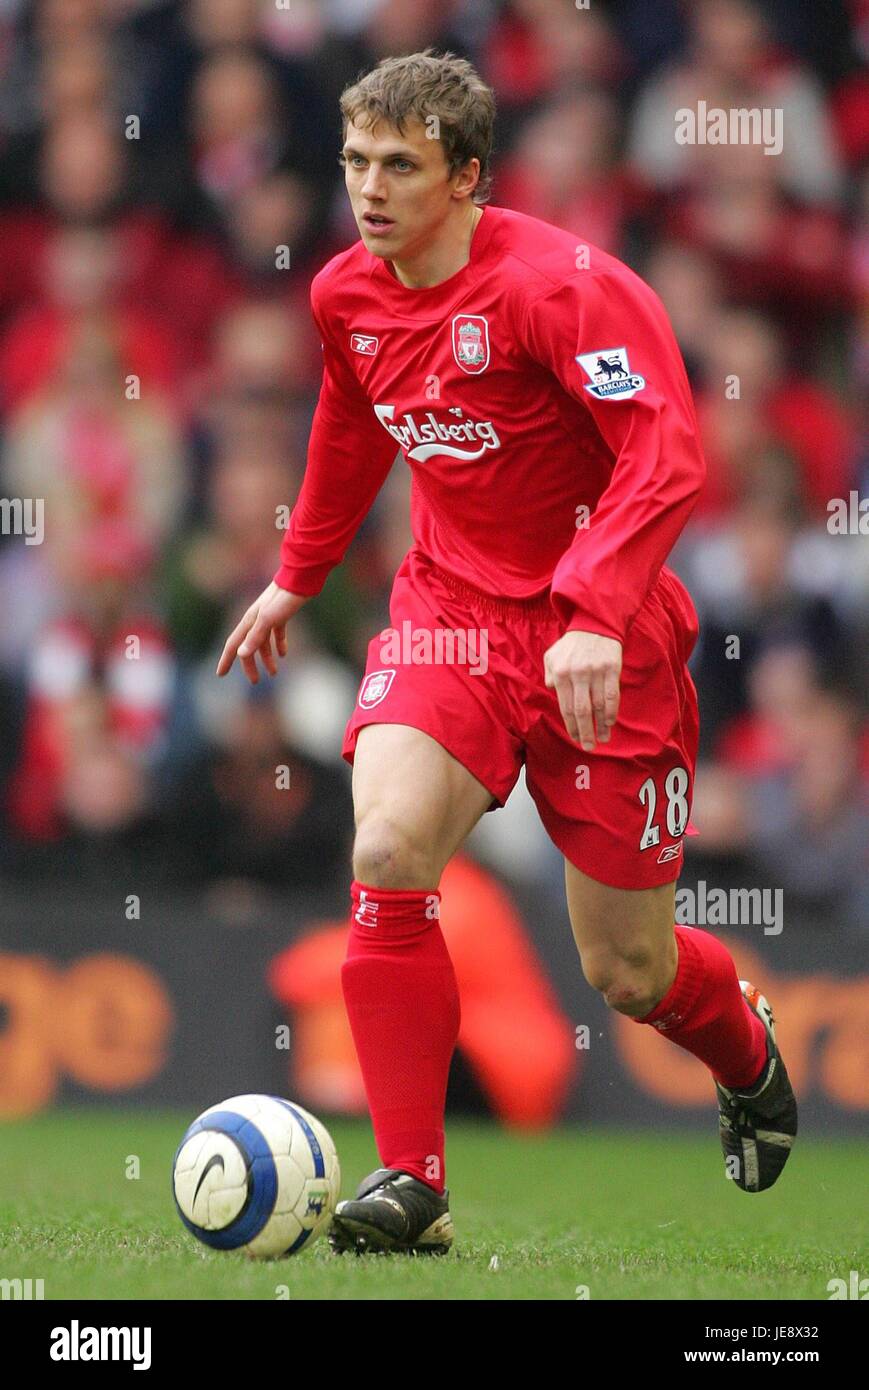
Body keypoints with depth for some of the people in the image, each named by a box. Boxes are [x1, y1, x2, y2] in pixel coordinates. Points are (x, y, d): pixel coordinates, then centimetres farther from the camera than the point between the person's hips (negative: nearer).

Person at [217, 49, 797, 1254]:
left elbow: (666, 460, -25)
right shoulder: (347, 296, 2)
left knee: (627, 972, 3)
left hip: (599, 640, -4)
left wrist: (595, 615, -36)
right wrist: (295, 576, 32)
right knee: (388, 851, -24)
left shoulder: (559, 285, -19)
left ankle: (750, 1055, 41)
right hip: (450, 609, 5)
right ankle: (410, 1182, -16)